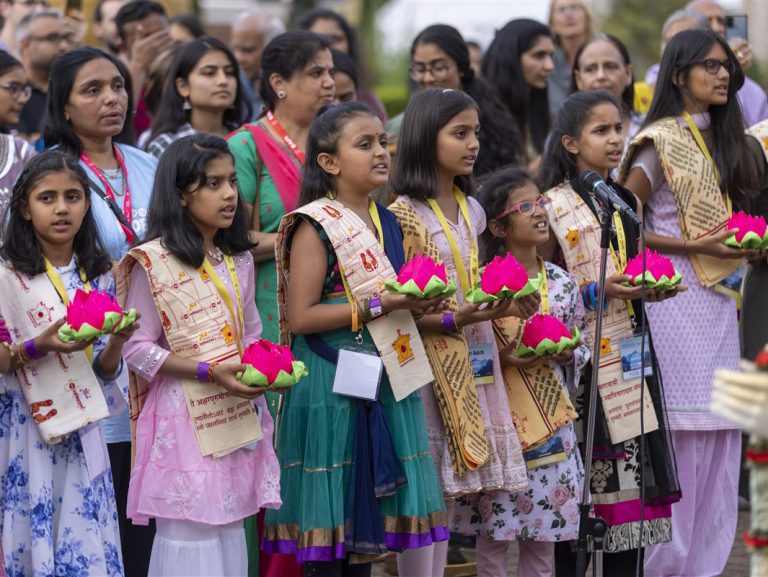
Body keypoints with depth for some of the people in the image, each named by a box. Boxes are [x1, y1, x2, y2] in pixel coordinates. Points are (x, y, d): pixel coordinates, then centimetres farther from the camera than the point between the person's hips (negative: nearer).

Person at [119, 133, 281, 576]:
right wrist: (209, 372, -19)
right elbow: (138, 349, -11)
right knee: (191, 534, -6)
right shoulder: (154, 262, -9)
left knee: (231, 527, 10)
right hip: (183, 418, -6)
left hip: (237, 415, 6)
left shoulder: (238, 261, 11)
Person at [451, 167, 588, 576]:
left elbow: (581, 349, 12)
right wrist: (502, 356, -20)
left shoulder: (562, 283, 5)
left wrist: (563, 352, -8)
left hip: (550, 419, 4)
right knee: (493, 532, 2)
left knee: (542, 535, 8)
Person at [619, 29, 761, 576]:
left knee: (719, 438, 5)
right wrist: (698, 246, -16)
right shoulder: (661, 142, -7)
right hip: (677, 299, -7)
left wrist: (747, 244, 4)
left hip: (718, 300, 7)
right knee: (679, 439, -7)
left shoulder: (725, 140, 15)